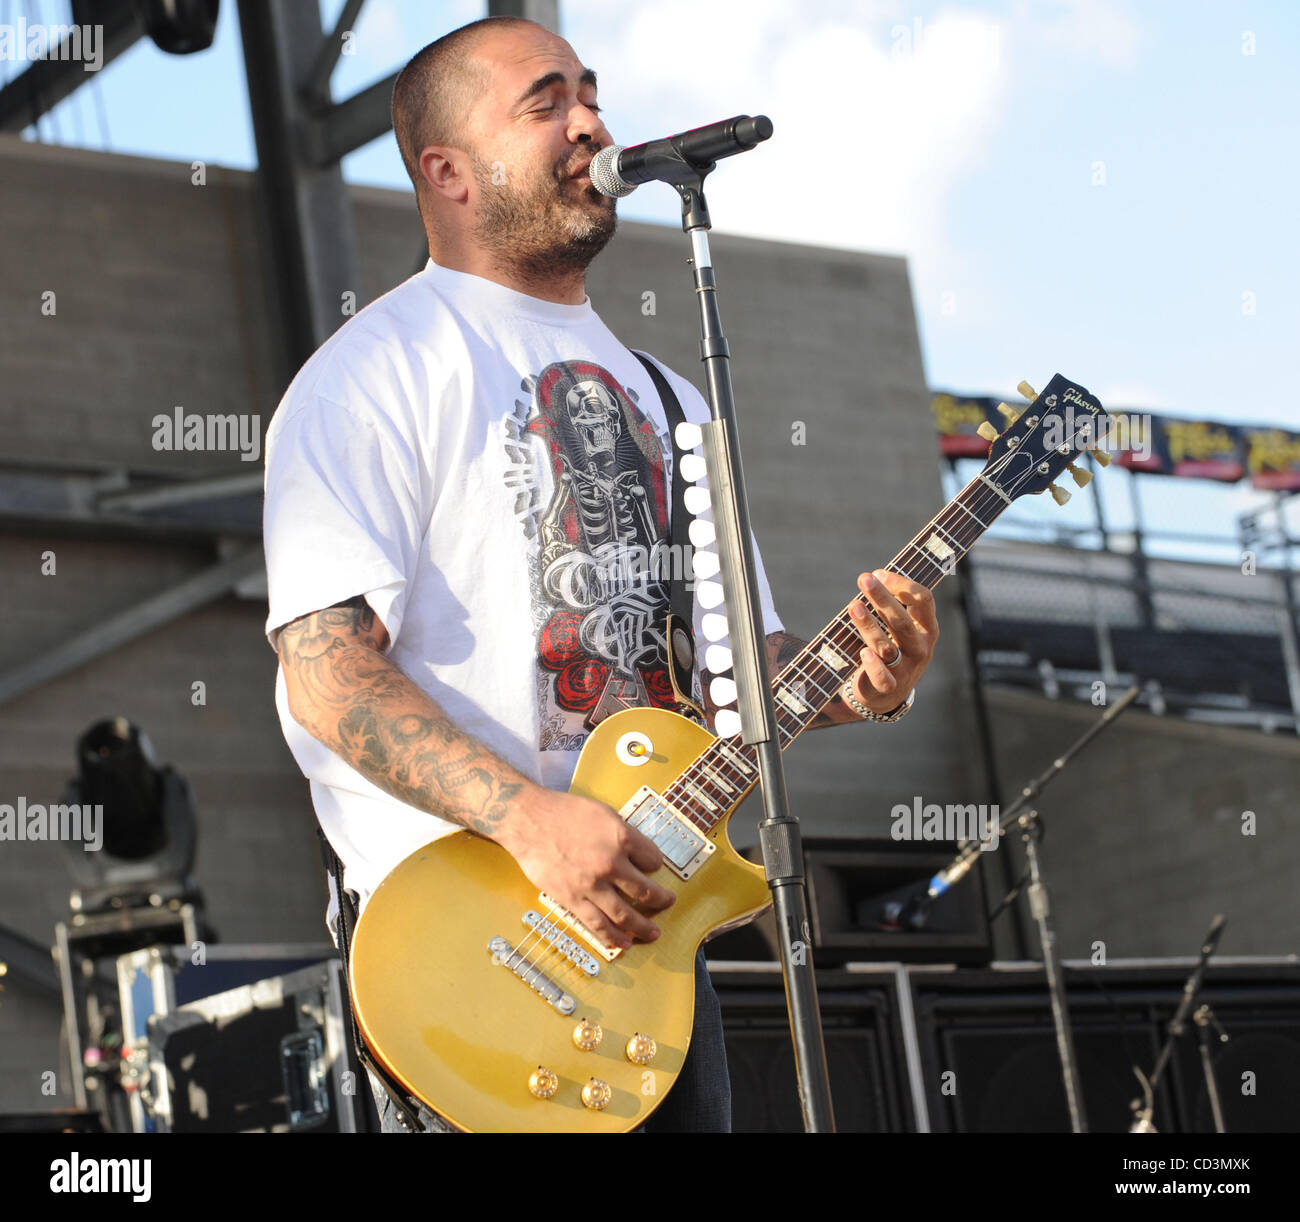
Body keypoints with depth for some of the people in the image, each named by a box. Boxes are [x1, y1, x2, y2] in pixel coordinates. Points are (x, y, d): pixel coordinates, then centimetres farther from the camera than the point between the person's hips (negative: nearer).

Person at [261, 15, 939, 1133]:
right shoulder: (381, 371, -5)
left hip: (646, 917, 7)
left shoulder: (661, 397, 20)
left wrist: (849, 684, -1)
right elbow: (324, 668, -16)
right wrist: (531, 820, -25)